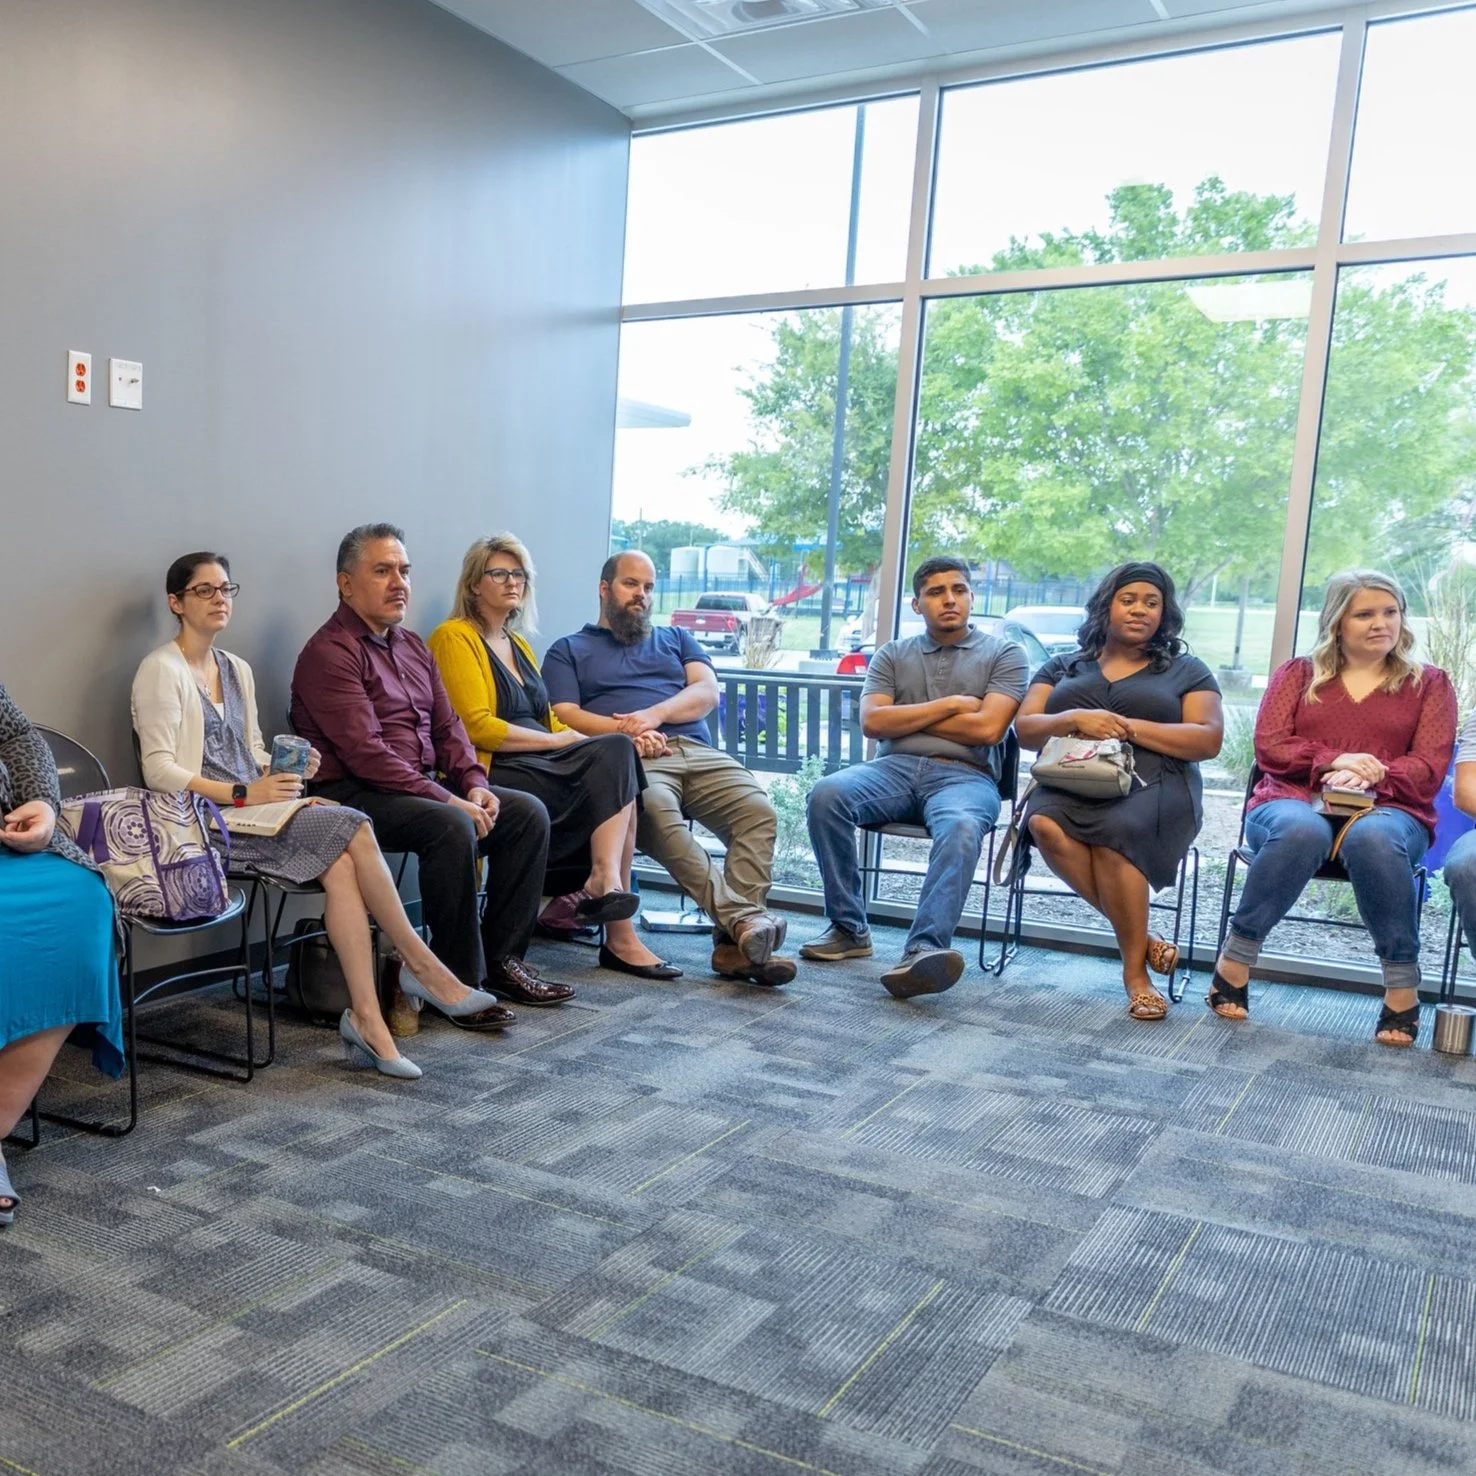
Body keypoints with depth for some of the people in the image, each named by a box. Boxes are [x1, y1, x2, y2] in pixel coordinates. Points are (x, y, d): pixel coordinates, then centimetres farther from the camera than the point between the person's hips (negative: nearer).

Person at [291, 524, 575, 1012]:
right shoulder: (329, 653, -11)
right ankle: (456, 981, -21)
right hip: (354, 795, -9)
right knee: (452, 827, -33)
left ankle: (502, 958, 1)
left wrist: (475, 784, -3)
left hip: (422, 785, 9)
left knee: (527, 812, -4)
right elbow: (366, 754, -20)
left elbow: (447, 726, 16)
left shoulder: (412, 646, 17)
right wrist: (447, 799, -22)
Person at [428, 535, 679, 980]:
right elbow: (477, 727, -12)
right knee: (616, 753, -23)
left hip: (542, 762, 7)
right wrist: (555, 740, -11)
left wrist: (589, 741, 2)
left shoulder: (518, 643, 25)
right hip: (495, 773, -7)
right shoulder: (455, 637, -1)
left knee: (617, 751, -21)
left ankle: (603, 879, -31)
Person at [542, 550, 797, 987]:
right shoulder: (569, 650, 24)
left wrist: (655, 713, -7)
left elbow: (707, 692, 13)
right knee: (657, 812, -39)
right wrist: (624, 731, -11)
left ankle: (735, 943, -34)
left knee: (758, 812, -27)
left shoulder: (676, 638, 32)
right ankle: (745, 918, -44)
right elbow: (565, 716, 6)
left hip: (697, 753, 3)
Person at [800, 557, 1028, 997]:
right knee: (827, 793, -29)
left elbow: (987, 728, -2)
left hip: (965, 775, -2)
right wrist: (949, 705, 1)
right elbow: (872, 722, 4)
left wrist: (906, 718, 4)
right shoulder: (892, 656, 21)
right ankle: (848, 928, -19)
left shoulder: (1003, 655, 14)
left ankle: (924, 951, -51)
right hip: (895, 768, 2)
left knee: (961, 827, -38)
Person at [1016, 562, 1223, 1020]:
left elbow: (1208, 740, 3)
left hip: (1154, 786, -2)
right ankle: (1139, 936, -21)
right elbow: (1025, 729, 10)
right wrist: (1075, 719, -11)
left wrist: (1128, 727, -8)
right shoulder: (1062, 667, 22)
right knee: (1045, 825, -34)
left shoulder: (1187, 670, 17)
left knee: (1115, 831, -37)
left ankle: (1135, 969, -22)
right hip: (1071, 782, 2)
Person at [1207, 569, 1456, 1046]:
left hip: (1386, 810, 0)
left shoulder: (1429, 683, 18)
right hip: (1294, 802, 0)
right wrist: (1333, 761, -13)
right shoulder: (1297, 673, 19)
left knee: (1373, 837, -39)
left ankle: (1403, 988, -30)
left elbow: (1429, 768, 4)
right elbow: (1269, 747, 5)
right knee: (1301, 830, -39)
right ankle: (1234, 960, -29)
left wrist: (1369, 775, -16)